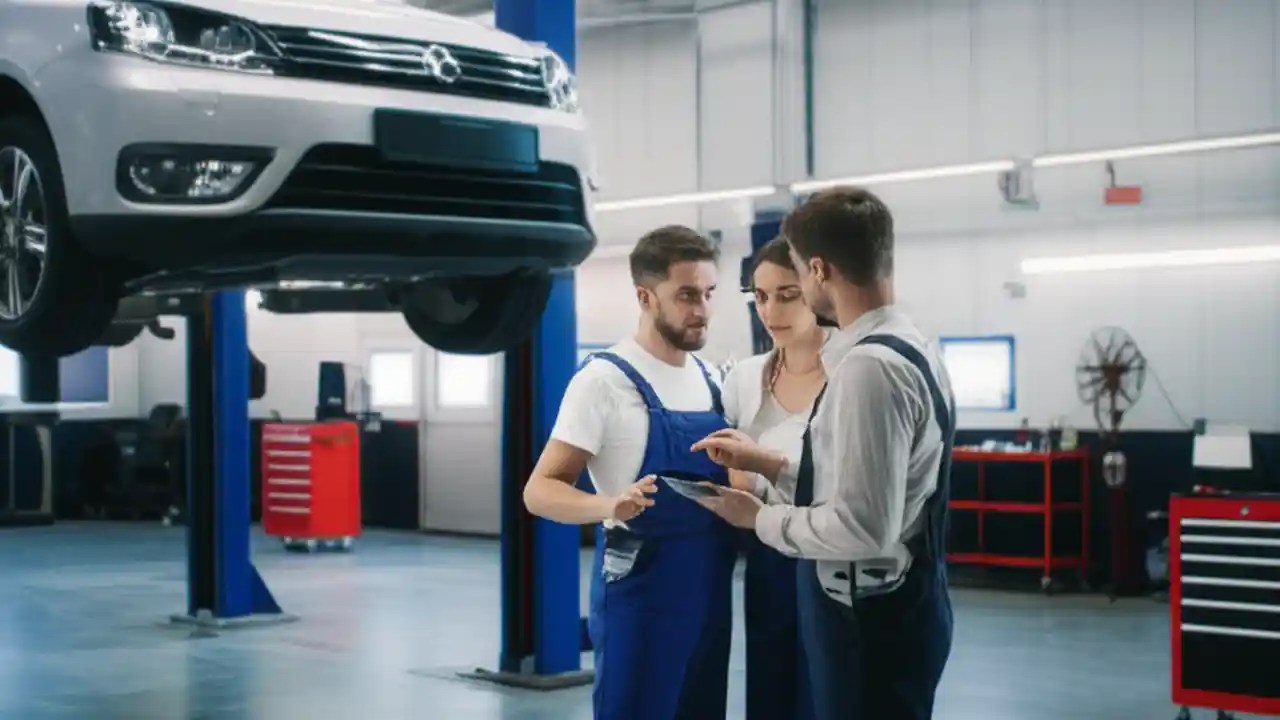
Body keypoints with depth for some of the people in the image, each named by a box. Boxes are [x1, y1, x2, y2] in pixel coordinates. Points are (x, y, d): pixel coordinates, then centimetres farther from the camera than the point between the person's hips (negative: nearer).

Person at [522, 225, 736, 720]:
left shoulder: (711, 379, 10)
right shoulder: (605, 380, -12)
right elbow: (540, 491, -15)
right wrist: (609, 506, -34)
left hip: (709, 593, 7)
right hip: (639, 595, -7)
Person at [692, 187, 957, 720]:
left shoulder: (869, 366, -23)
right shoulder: (906, 350, 9)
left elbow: (864, 525, -27)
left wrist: (760, 518, -12)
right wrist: (771, 464, 15)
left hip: (873, 620, -10)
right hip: (891, 608, 10)